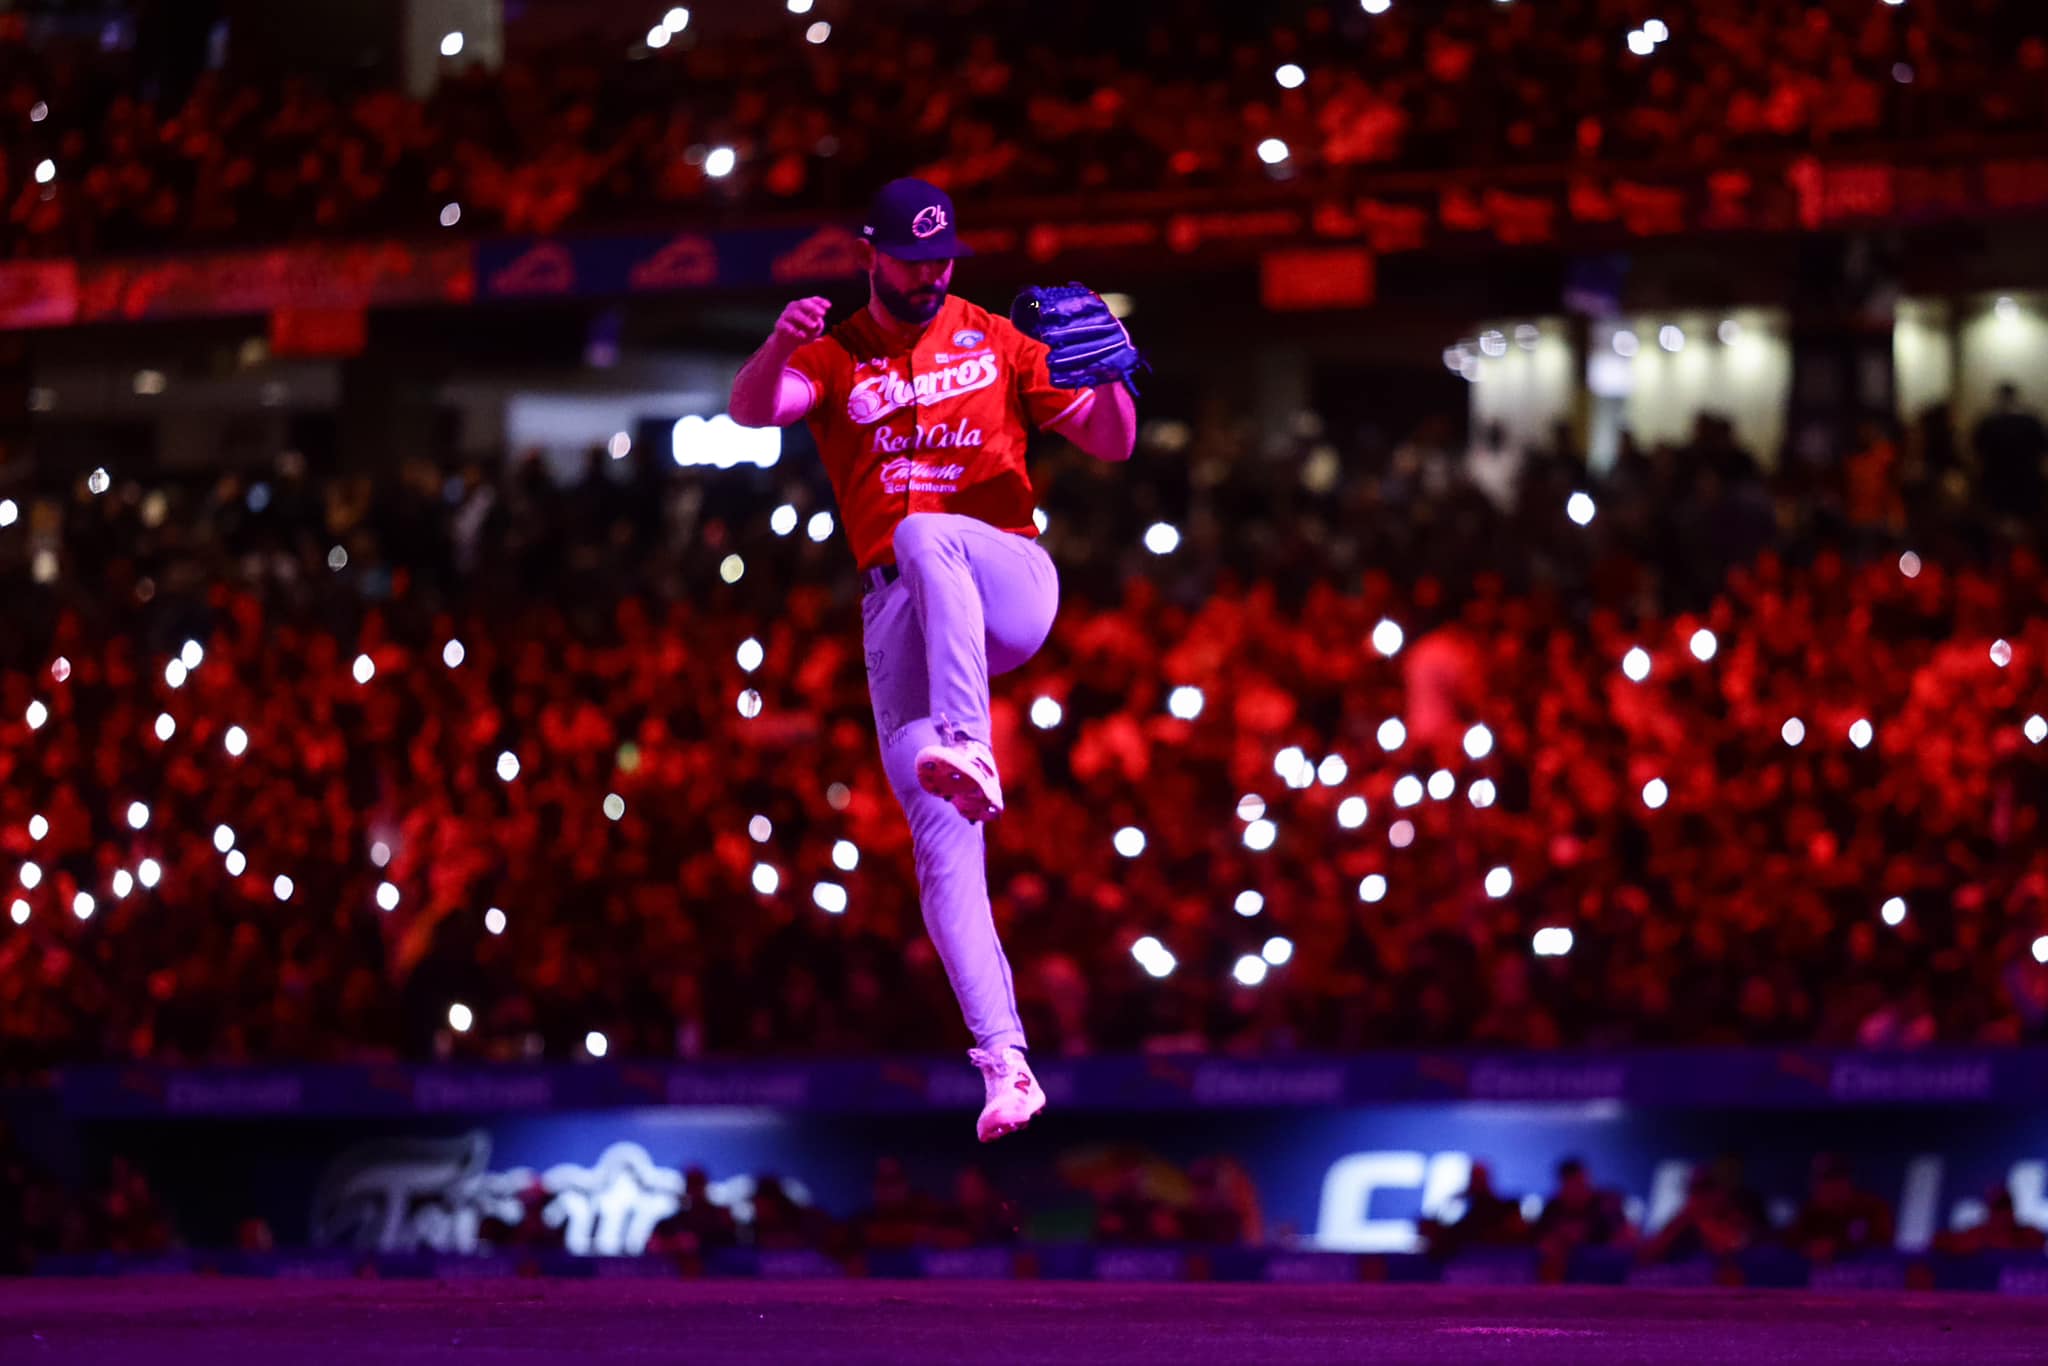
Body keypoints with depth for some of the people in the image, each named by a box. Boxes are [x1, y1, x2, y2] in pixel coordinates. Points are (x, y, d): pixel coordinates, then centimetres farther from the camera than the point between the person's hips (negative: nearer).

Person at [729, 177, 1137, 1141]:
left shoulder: (994, 341, 14)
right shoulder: (833, 359, 14)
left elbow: (1110, 444, 12)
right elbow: (752, 411, -8)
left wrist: (1111, 378, -11)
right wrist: (777, 348, -31)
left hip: (1009, 586, -1)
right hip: (900, 616, 1)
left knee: (926, 538, -37)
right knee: (941, 838, -12)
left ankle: (968, 748, -49)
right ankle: (1003, 1058, -15)